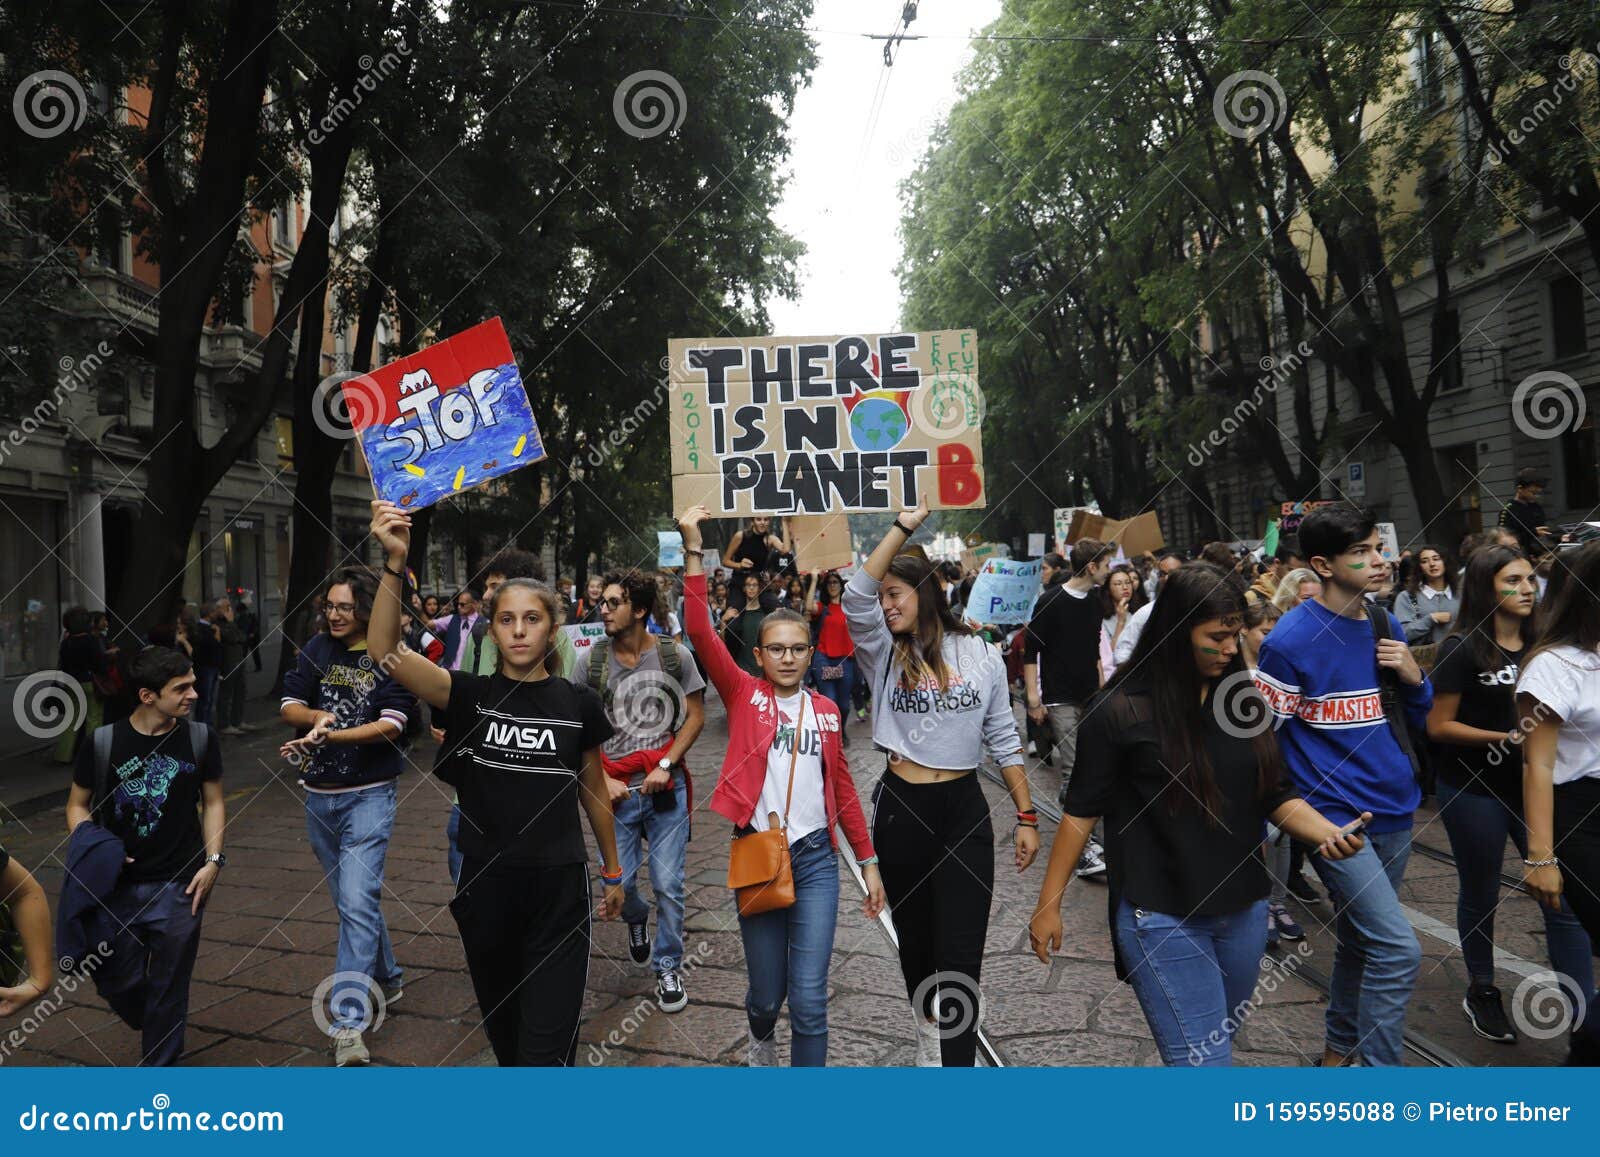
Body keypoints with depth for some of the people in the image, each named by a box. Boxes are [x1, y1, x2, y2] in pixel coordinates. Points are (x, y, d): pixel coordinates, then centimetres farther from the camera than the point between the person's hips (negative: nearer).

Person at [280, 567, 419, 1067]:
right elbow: (288, 706, 4)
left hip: (368, 796, -6)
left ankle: (349, 1025, -11)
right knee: (350, 899, 18)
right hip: (318, 796, 6)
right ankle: (386, 979, 38)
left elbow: (391, 724, -17)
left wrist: (327, 736, -26)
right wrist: (318, 715, -17)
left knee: (357, 903, -13)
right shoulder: (316, 649, 5)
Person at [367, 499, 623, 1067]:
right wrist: (395, 563, -33)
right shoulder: (470, 695, -4)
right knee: (503, 1030, 20)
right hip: (486, 887, 1)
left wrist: (613, 872, 17)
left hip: (559, 891, -1)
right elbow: (385, 651, -20)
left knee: (546, 1046, -6)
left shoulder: (578, 703, -2)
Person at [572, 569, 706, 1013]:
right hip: (616, 789, 1)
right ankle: (637, 919, 42)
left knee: (668, 885, 3)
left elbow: (695, 716, 0)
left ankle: (668, 968, 23)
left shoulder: (674, 655, -5)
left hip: (666, 786, -1)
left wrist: (665, 767, -10)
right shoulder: (591, 662, -4)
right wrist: (603, 781, -6)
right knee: (619, 884, 6)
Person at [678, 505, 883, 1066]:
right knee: (767, 993, 13)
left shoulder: (825, 710, 6)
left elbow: (842, 787, 12)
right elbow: (701, 633, -15)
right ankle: (761, 1039, 49)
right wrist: (693, 550, -22)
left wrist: (868, 862, 12)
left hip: (815, 858, 1)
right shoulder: (744, 694, -2)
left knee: (809, 999, -3)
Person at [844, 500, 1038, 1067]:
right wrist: (904, 525, -19)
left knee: (961, 952, -5)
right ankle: (928, 1031, 41)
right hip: (901, 808, 1)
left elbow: (1003, 739, 6)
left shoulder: (981, 655, 1)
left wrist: (1026, 816, 5)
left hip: (965, 810, -1)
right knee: (916, 940, 16)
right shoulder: (884, 655, 0)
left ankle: (957, 1060, 0)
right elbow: (856, 596, -19)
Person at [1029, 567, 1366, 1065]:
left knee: (1218, 1043, 20)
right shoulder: (1122, 712, -12)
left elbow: (1279, 796, 8)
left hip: (1243, 909, 6)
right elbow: (1082, 811, -6)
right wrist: (1048, 904, -5)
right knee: (1204, 1058, -9)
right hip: (1163, 918, -5)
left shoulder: (1244, 701, 2)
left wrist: (1328, 832, -12)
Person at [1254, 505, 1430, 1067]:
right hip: (1334, 818, -7)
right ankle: (1377, 1065, 5)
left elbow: (1418, 718, 15)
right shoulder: (1291, 639, -16)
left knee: (1361, 941, 19)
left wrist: (1413, 676, -6)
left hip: (1393, 812, 7)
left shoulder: (1386, 624, 5)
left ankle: (1340, 1048, 37)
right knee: (1398, 950, -12)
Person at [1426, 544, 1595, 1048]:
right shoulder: (1461, 648, -11)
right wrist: (1508, 738, -18)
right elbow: (1439, 726, -11)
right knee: (1481, 896, 12)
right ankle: (1481, 993, 31)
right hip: (1474, 789, -4)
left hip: (1535, 784, 4)